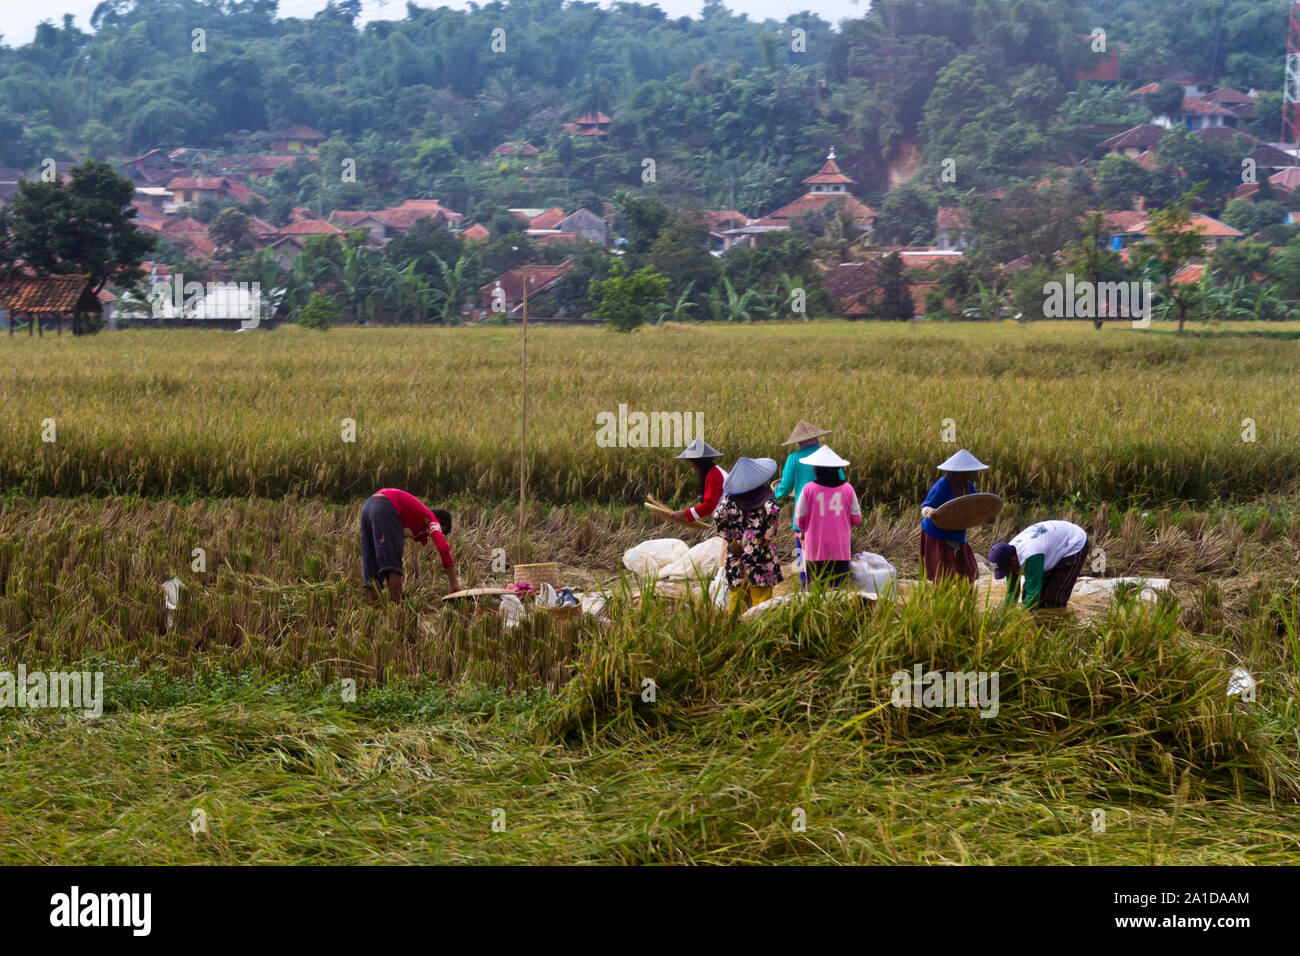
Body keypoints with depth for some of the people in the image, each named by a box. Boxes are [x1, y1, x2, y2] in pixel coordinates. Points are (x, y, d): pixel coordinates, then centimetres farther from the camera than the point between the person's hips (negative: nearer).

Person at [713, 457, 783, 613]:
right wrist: (769, 535, -12)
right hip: (760, 553, -3)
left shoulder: (729, 496, 1)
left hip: (736, 552, 3)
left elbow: (718, 518, -7)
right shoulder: (764, 494, -8)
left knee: (736, 594, 10)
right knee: (761, 596, 2)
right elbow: (774, 511, -24)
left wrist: (731, 541, -2)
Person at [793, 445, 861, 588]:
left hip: (815, 550, -1)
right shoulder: (847, 489, -1)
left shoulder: (809, 489, -6)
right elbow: (856, 519, 7)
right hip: (841, 549, 1)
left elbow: (800, 522, 0)